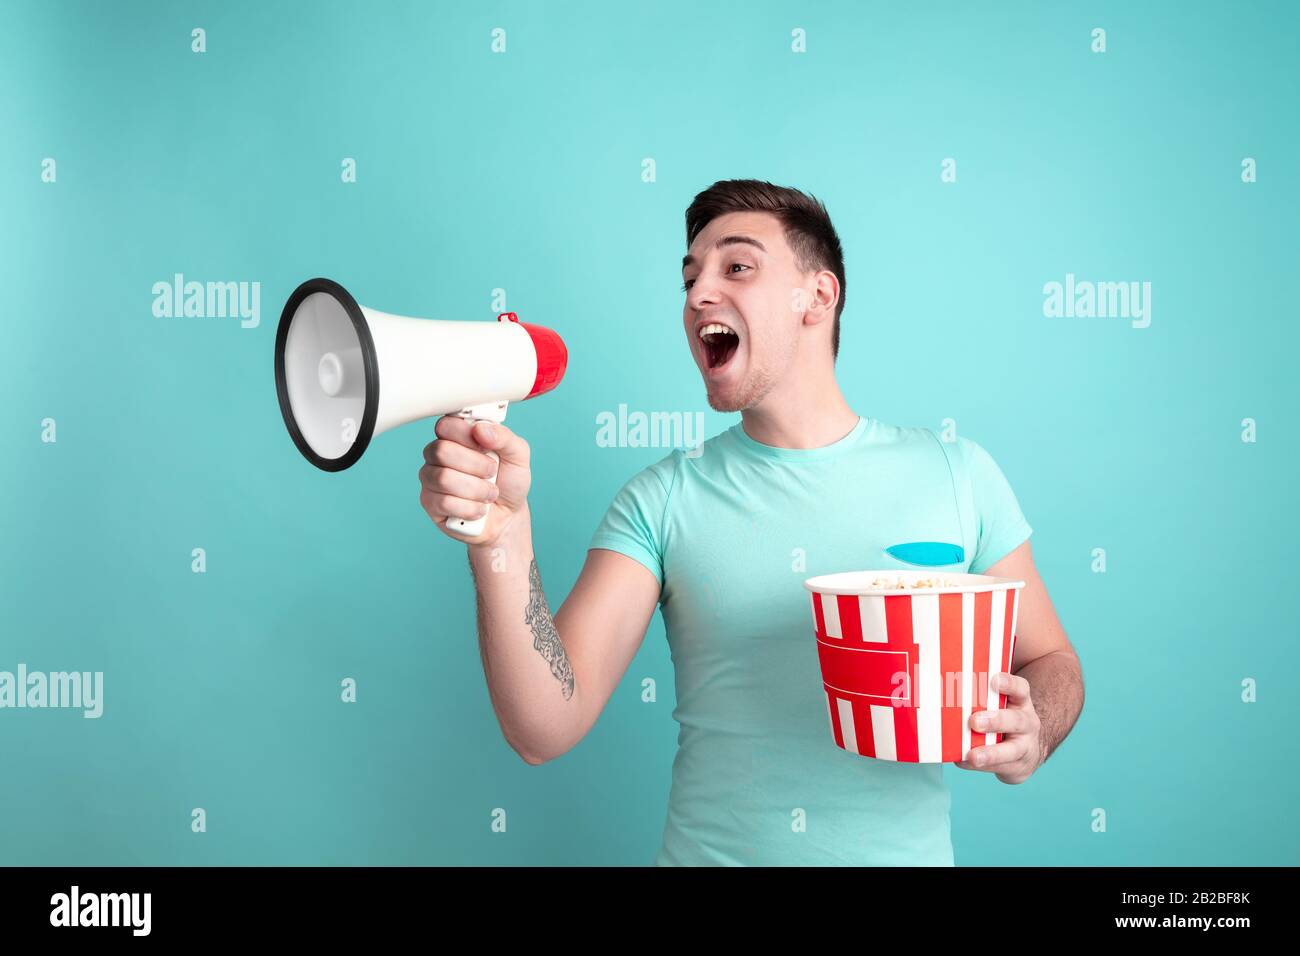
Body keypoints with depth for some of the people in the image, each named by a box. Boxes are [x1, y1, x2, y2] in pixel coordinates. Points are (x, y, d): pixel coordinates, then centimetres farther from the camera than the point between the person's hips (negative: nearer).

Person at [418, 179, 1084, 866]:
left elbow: (1049, 661, 4)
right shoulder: (659, 501, -7)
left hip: (904, 851, 1)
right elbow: (544, 730, -15)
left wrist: (1030, 731, -17)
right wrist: (502, 540, -30)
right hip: (704, 851, 0)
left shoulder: (954, 472, -4)